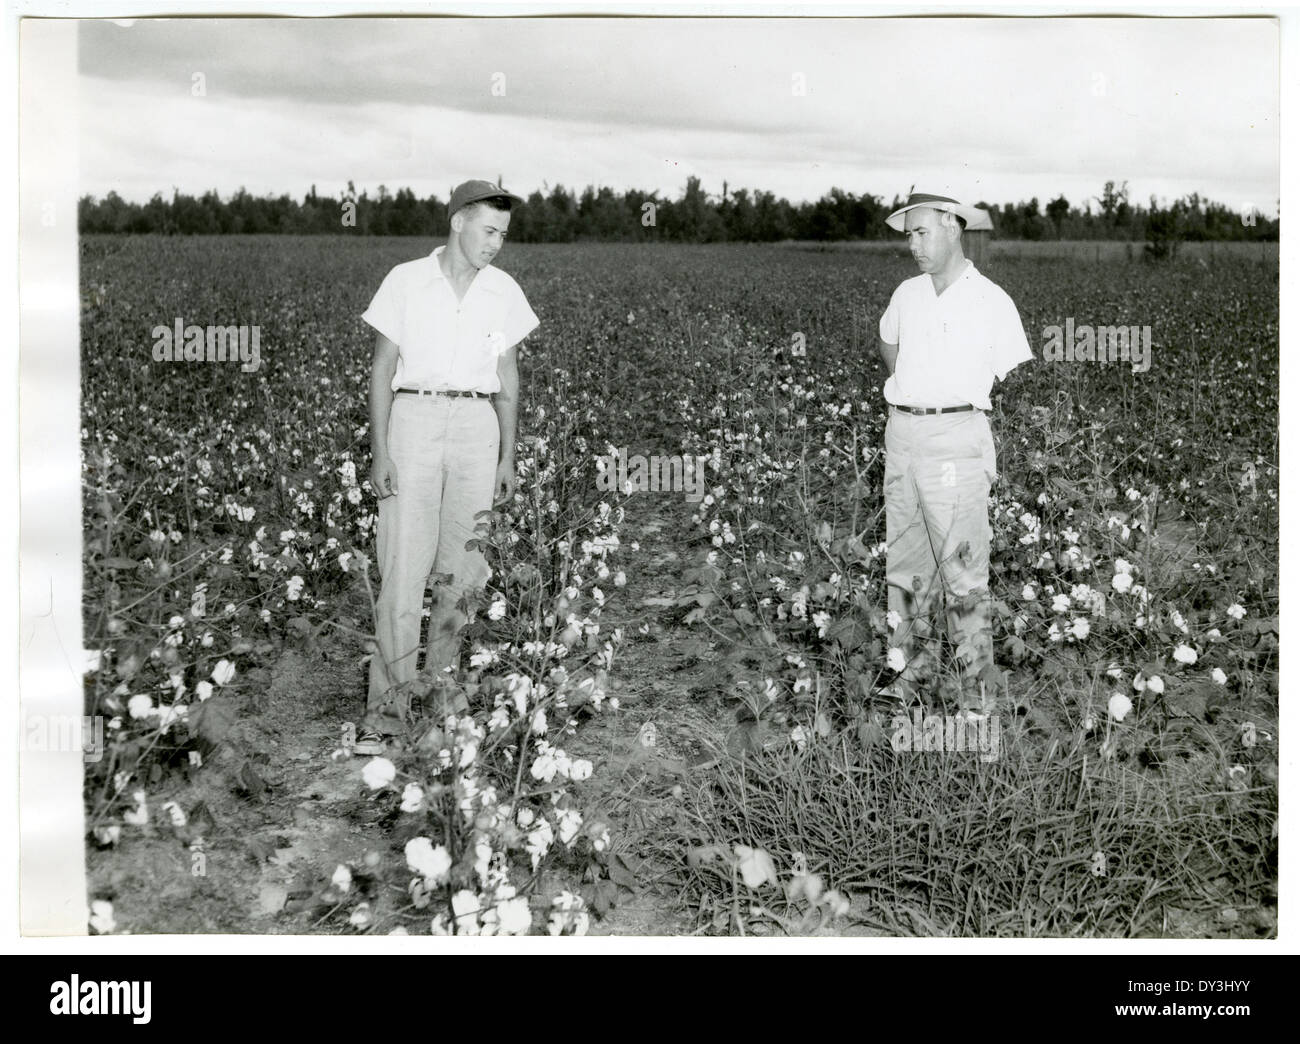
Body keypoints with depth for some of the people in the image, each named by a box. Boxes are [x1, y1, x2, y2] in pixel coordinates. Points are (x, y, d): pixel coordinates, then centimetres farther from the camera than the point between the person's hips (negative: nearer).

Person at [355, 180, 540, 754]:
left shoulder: (505, 292, 9)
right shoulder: (405, 281, 1)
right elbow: (382, 369, 2)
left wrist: (508, 456, 11)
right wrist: (379, 450, -5)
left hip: (478, 424, 3)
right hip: (414, 418, -3)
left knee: (464, 568, 2)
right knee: (402, 566, -8)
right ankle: (387, 706, -5)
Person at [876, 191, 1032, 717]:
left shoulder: (992, 301, -4)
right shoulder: (907, 294, 10)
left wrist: (998, 455, -4)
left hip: (956, 436, -5)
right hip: (901, 433, 5)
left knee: (962, 564, -7)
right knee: (904, 559, 10)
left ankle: (976, 678, 0)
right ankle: (915, 661, 21)